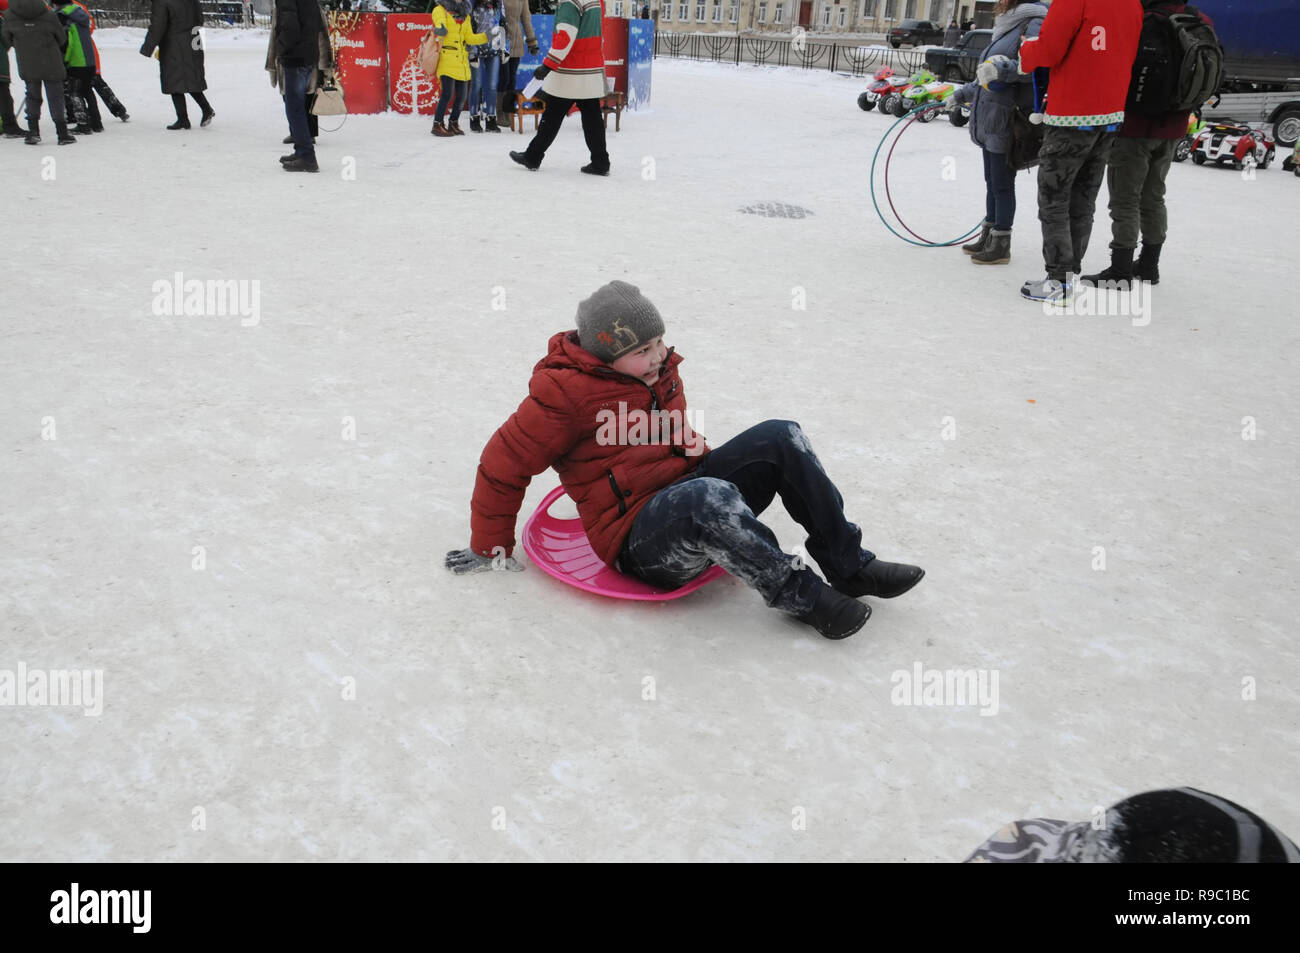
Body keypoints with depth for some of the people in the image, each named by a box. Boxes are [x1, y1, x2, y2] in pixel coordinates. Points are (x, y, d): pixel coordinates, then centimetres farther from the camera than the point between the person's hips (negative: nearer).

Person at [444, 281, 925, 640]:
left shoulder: (660, 372, 12)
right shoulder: (565, 393, -12)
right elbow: (503, 466, -5)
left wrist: (692, 444, 7)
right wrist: (490, 548, 1)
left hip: (689, 492, 8)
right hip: (640, 541, -8)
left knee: (781, 437, -11)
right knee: (711, 497, -41)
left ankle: (849, 565, -7)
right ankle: (798, 594, -21)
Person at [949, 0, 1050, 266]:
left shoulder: (1034, 24, -10)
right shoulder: (1009, 25, 18)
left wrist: (1002, 68, -32)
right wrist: (962, 93, 35)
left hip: (1007, 121, -9)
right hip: (989, 119, 9)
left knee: (1001, 183, -3)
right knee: (991, 181, 14)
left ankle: (1001, 244, 4)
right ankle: (988, 236, 23)